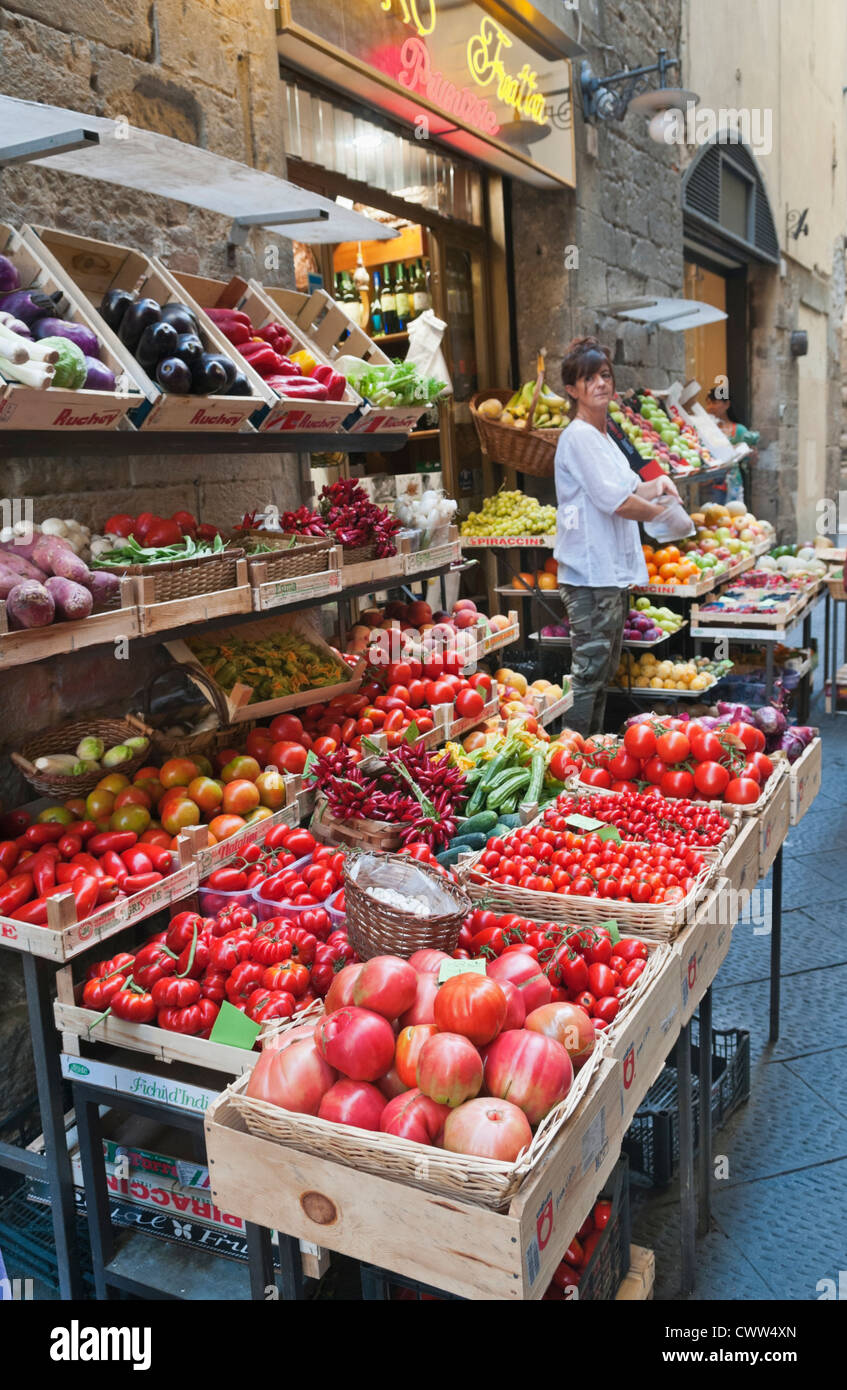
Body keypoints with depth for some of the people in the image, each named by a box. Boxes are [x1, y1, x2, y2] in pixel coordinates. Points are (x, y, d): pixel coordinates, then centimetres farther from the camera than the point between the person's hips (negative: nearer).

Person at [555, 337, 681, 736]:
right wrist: (662, 512, -2)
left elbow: (628, 490, 26)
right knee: (589, 670, -9)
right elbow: (619, 503, -17)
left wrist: (658, 485, 6)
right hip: (589, 573, -10)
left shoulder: (602, 437, 20)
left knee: (604, 672, 15)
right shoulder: (578, 436, -11)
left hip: (613, 570, 10)